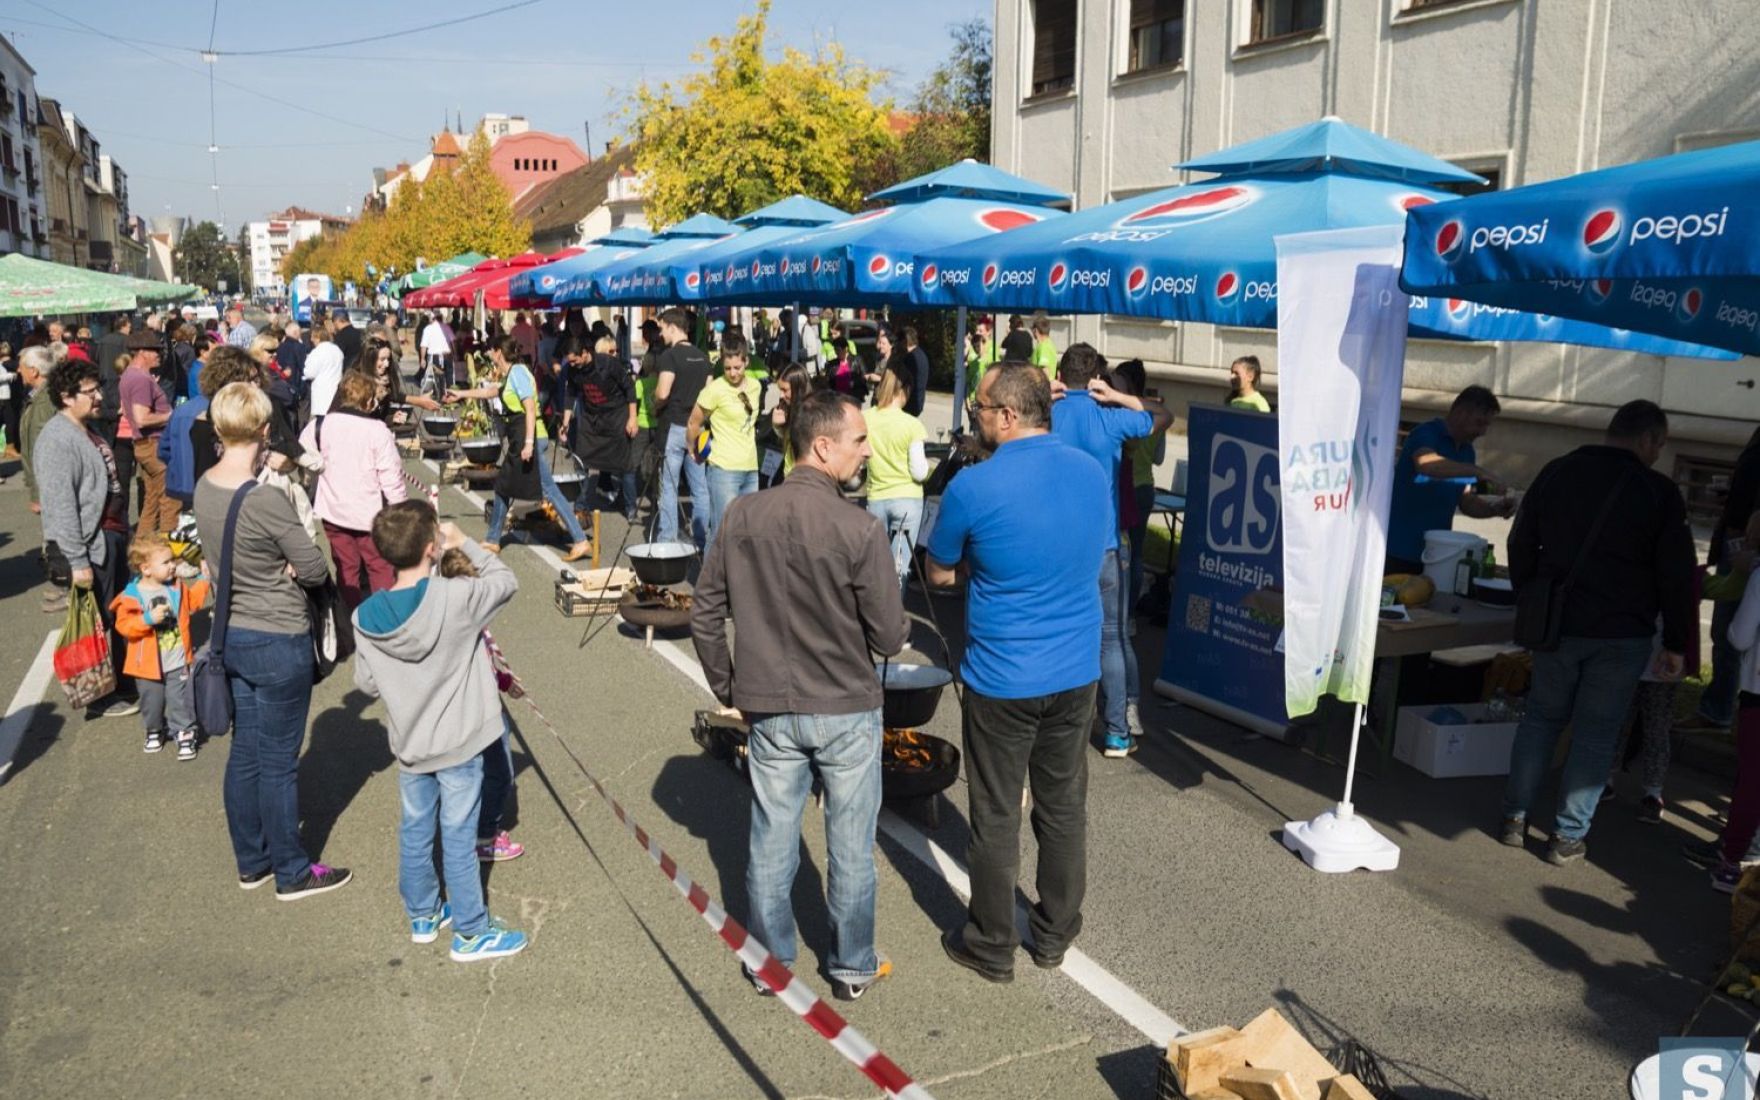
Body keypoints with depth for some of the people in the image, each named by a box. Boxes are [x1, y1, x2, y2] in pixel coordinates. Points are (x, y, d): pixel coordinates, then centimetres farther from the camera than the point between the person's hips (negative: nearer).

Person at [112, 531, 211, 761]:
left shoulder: (177, 586, -1)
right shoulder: (131, 596, -16)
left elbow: (192, 601, 17)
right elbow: (124, 626, -18)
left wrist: (204, 580, 11)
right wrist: (148, 619, -30)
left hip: (178, 662, 2)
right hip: (149, 664, -2)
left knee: (180, 701, 3)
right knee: (152, 701, 16)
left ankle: (184, 734, 14)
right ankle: (155, 731, 38)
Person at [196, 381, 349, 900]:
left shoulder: (204, 488, 0)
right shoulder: (266, 501, -24)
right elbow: (316, 570, -18)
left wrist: (270, 566, -6)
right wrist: (286, 568, -1)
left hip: (232, 636, 8)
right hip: (279, 643, -8)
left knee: (245, 753, 18)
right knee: (279, 762, 5)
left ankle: (251, 861, 33)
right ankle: (291, 873, 21)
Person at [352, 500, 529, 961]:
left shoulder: (366, 617, -9)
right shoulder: (456, 598, -24)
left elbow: (366, 683, 1)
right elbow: (505, 581, -7)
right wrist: (465, 543, 0)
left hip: (408, 745, 5)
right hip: (457, 744, -5)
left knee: (415, 830, 20)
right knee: (459, 837, 7)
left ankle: (422, 915, 38)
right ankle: (471, 932, 20)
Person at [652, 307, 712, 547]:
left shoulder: (670, 356, -11)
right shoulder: (702, 357, 10)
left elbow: (662, 393, -19)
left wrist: (656, 405, 0)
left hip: (674, 426, -6)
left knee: (668, 488, 0)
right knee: (700, 487, 8)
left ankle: (667, 540, 1)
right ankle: (701, 538, 12)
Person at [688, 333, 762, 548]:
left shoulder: (754, 386, 7)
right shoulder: (715, 389, -11)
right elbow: (693, 424, -2)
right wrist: (694, 452, 9)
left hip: (751, 468, 7)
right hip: (724, 468, -7)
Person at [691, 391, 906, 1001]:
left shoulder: (741, 517, -7)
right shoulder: (859, 529, -20)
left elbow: (705, 615, 0)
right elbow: (889, 637, -14)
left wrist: (727, 688, 12)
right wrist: (898, 632, 9)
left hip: (769, 710, 3)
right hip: (846, 711, -3)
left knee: (771, 841, 16)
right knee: (850, 846, 14)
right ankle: (852, 967, 30)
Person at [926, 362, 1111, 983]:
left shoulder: (974, 486, -16)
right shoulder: (1093, 474, -1)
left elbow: (938, 575, -3)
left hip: (1002, 679, -5)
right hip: (1077, 674, 5)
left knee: (995, 818, 10)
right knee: (1065, 809, 17)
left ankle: (991, 948, 24)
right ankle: (1054, 938, 32)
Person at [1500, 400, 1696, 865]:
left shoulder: (1556, 473, 3)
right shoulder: (1659, 492, -9)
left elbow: (1521, 544, 10)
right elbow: (1677, 576, -7)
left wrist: (1530, 605, 21)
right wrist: (1675, 643, 1)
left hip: (1557, 624, 3)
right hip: (1622, 634, -3)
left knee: (1541, 716, 15)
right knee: (1595, 733, 5)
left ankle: (1514, 818, 16)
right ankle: (1568, 836, 9)